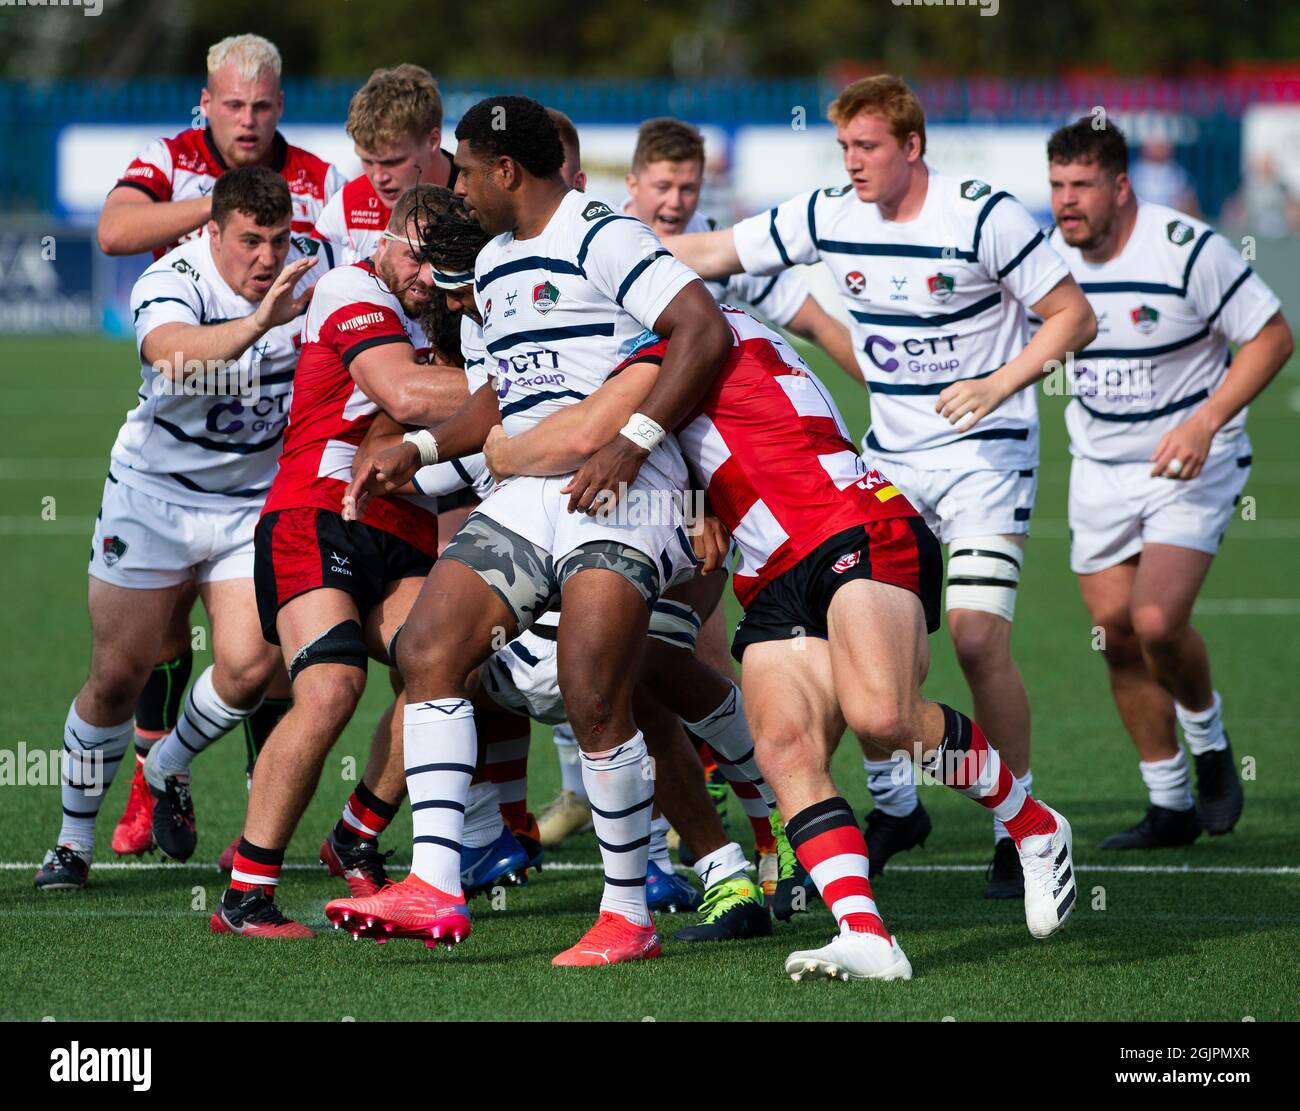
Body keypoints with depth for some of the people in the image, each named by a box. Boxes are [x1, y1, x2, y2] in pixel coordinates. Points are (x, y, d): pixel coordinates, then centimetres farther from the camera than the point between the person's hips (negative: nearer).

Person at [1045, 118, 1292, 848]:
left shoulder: (1187, 249, -18)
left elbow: (1273, 336, -14)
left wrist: (1205, 422, -22)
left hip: (1191, 466, -5)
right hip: (1099, 471, 5)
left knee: (1157, 622, -20)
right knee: (1116, 636, 2)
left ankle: (1211, 745, 10)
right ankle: (1171, 807, 16)